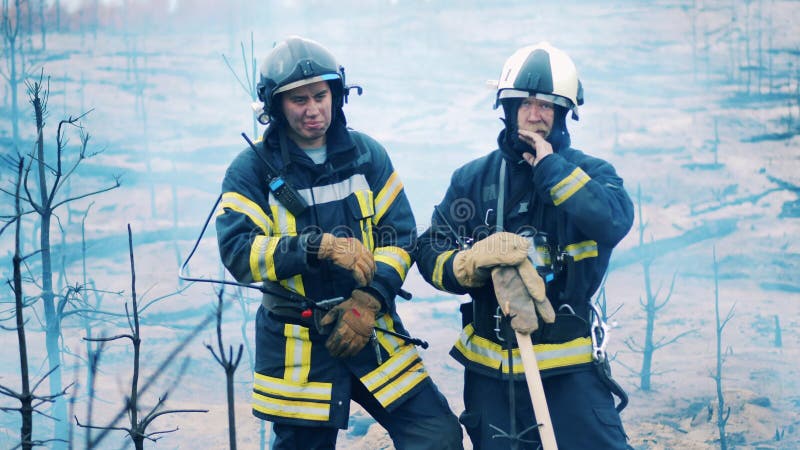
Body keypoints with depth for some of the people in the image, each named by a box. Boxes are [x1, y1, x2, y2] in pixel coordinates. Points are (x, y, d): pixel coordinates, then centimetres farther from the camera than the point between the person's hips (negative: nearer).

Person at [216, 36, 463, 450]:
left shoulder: (368, 154, 4)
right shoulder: (252, 169, -4)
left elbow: (401, 235, 1)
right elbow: (237, 251, -15)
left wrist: (368, 301, -14)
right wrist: (320, 247, -26)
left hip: (369, 330, 2)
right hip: (295, 346, -2)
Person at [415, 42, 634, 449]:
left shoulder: (590, 172, -1)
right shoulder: (473, 178, 2)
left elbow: (615, 221, -22)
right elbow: (430, 252, 0)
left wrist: (550, 167, -18)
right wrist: (477, 262, -20)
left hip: (570, 365, -2)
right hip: (490, 368, 2)